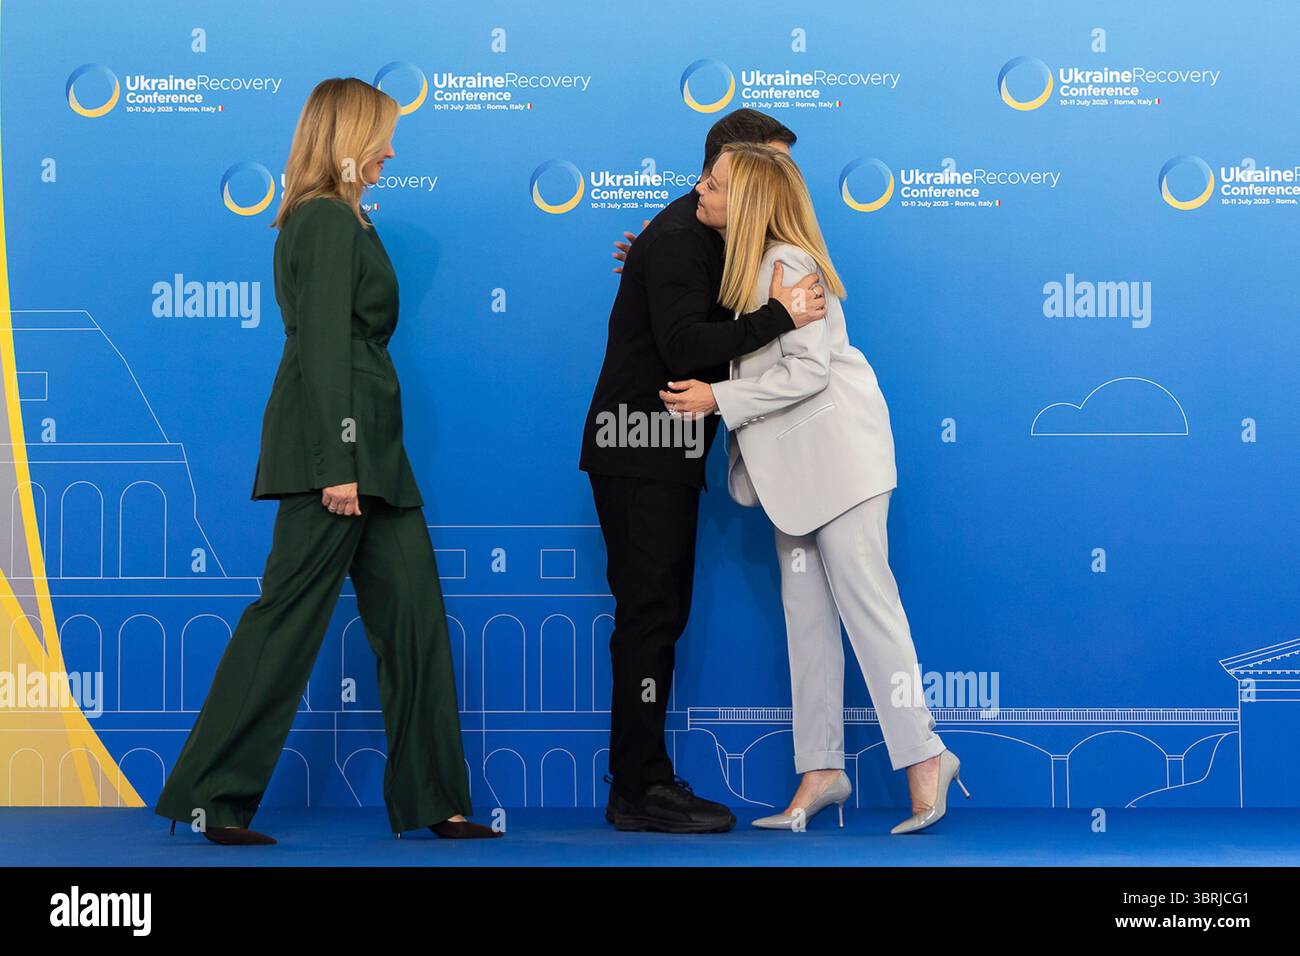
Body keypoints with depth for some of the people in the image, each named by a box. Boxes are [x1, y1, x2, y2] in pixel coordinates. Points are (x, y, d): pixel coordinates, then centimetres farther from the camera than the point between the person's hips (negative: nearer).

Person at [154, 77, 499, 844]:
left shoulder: (340, 219, 18)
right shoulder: (329, 220, -11)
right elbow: (324, 345, -17)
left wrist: (360, 458, 18)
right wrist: (338, 462, -21)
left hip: (367, 444, 10)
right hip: (338, 442, -10)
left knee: (413, 609, 8)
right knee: (291, 614, -5)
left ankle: (433, 799, 12)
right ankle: (213, 796, 3)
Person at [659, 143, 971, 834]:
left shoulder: (788, 265, -17)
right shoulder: (736, 264, 8)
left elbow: (809, 370, -21)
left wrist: (718, 399, -20)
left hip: (837, 447, -9)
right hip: (791, 458, 9)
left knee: (864, 599, -7)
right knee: (805, 610, 8)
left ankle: (923, 756, 1)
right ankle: (821, 770, 11)